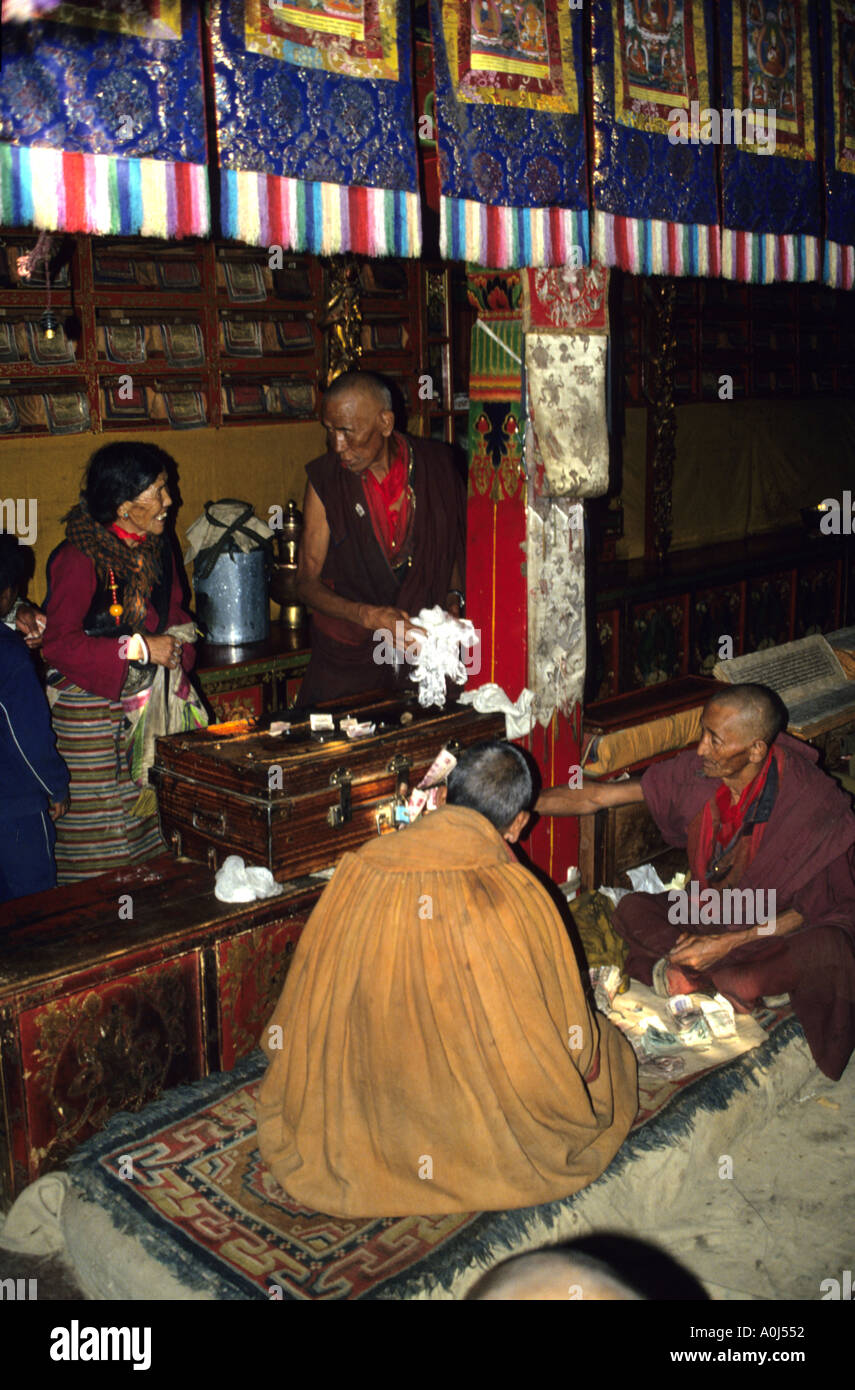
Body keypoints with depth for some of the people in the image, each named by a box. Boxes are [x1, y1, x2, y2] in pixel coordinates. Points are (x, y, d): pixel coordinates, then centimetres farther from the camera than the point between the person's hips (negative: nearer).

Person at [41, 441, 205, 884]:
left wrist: (177, 644, -1)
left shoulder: (159, 549, 8)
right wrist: (139, 648, -19)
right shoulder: (79, 558, -14)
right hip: (92, 707, -6)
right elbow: (59, 644, -17)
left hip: (152, 700, 6)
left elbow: (176, 616, 21)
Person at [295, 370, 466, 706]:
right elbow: (307, 581, -3)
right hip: (347, 657, -1)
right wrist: (369, 616, -18)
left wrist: (453, 597, -2)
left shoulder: (436, 465, 0)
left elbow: (456, 546, 17)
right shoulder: (325, 479, -4)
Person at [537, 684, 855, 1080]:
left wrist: (727, 943, -25)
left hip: (782, 929, -4)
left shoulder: (812, 802, -24)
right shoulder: (695, 775, -14)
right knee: (632, 910, -17)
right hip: (710, 920, 4)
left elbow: (811, 909, -18)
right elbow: (596, 797, -9)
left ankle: (697, 977, -23)